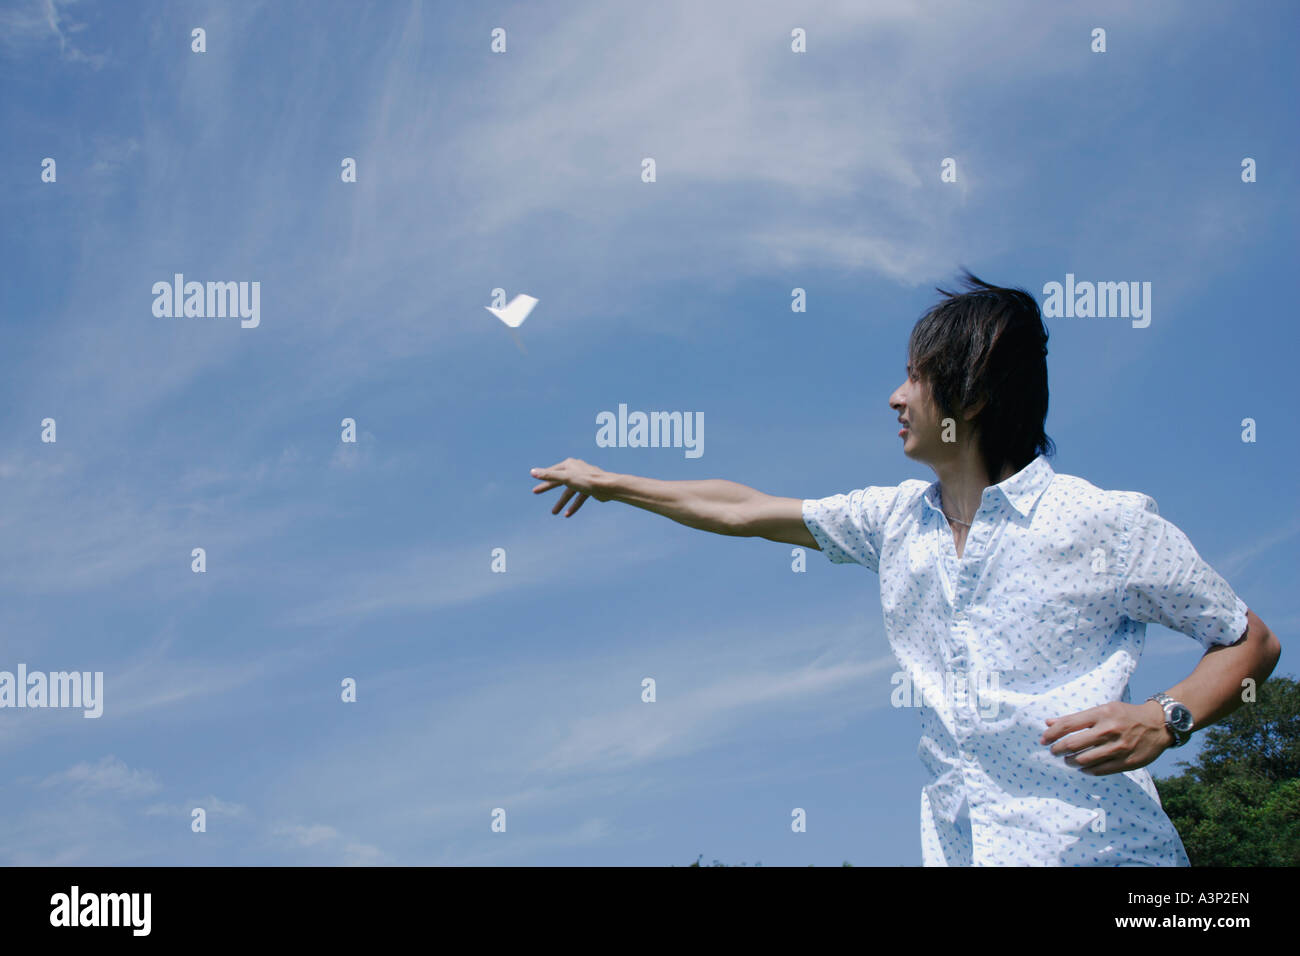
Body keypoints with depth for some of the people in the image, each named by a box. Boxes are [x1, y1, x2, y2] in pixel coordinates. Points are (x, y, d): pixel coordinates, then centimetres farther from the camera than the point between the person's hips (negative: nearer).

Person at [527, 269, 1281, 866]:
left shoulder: (1107, 524, -7)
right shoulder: (894, 519, 10)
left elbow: (1253, 642, -1)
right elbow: (741, 512, 22)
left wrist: (1164, 721, -18)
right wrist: (610, 483, 28)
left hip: (1098, 852, -5)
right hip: (956, 848, 5)